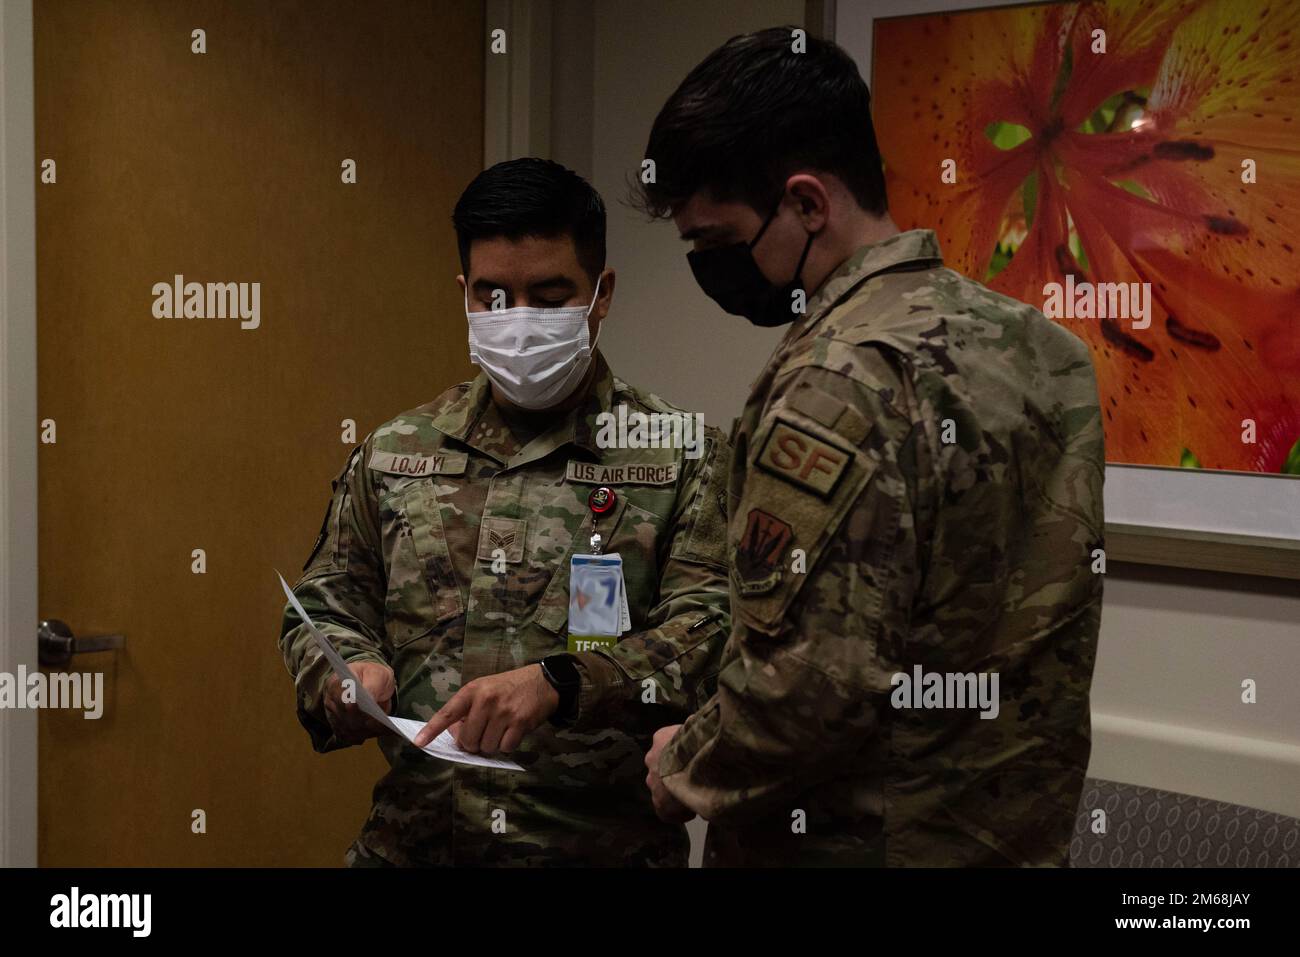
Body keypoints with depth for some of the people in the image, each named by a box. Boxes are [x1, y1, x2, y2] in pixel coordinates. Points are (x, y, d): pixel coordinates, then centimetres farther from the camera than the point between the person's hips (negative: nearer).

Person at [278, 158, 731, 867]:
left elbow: (710, 629, -13)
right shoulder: (393, 454, 9)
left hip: (607, 842, -3)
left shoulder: (680, 455, -3)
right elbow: (322, 606, 15)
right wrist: (346, 670, -8)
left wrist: (559, 683, -27)